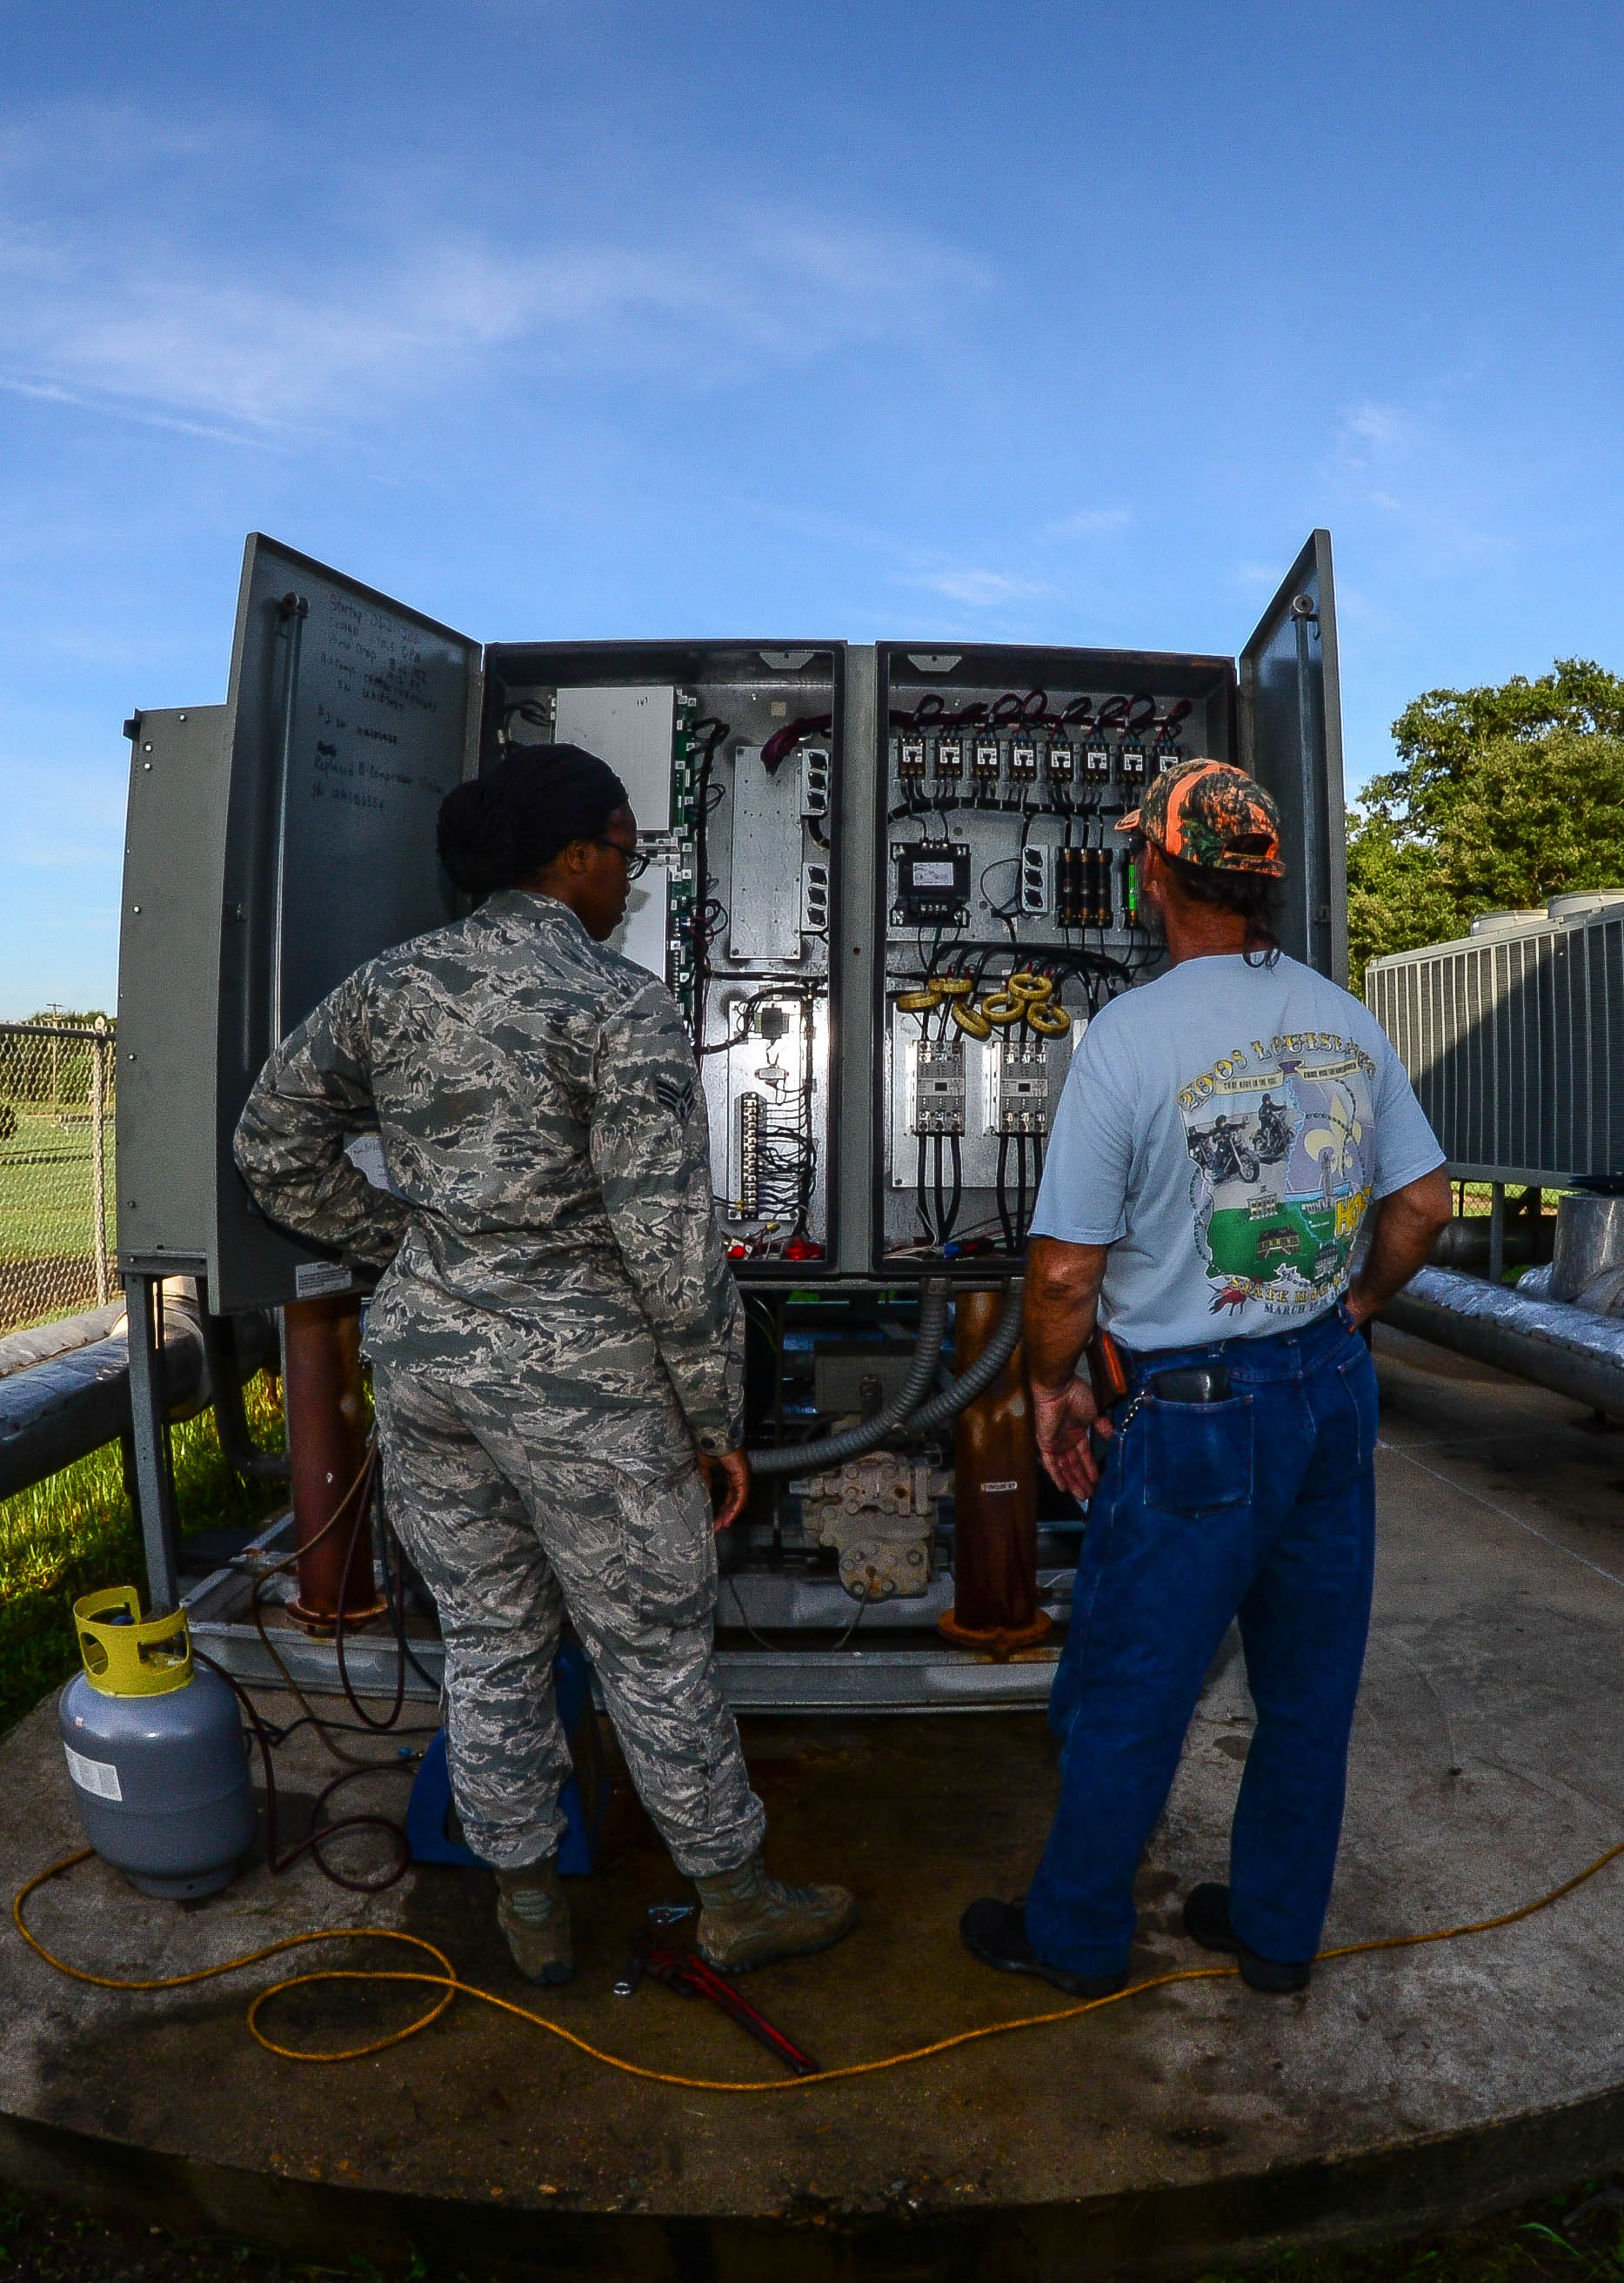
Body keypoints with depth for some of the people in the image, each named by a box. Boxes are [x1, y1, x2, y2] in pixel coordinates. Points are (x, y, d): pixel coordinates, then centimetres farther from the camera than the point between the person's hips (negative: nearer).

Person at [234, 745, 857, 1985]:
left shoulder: (391, 984, 3)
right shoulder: (622, 1006, -15)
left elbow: (275, 1148, 11)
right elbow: (671, 1241, -18)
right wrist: (717, 1419, -8)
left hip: (424, 1356, 6)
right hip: (577, 1374, -6)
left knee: (490, 1646, 20)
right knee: (658, 1653, 12)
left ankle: (530, 1908, 38)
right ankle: (737, 1901, 33)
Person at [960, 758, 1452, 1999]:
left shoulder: (1130, 1035, -18)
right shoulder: (1348, 1020, 2)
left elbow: (1066, 1269, -17)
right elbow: (1423, 1204, 10)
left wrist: (1054, 1387, 0)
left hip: (1198, 1415, -6)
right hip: (1336, 1390, 7)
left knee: (1127, 1699, 12)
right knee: (1311, 1687, 19)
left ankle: (1077, 1936, 31)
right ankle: (1277, 1929, 38)